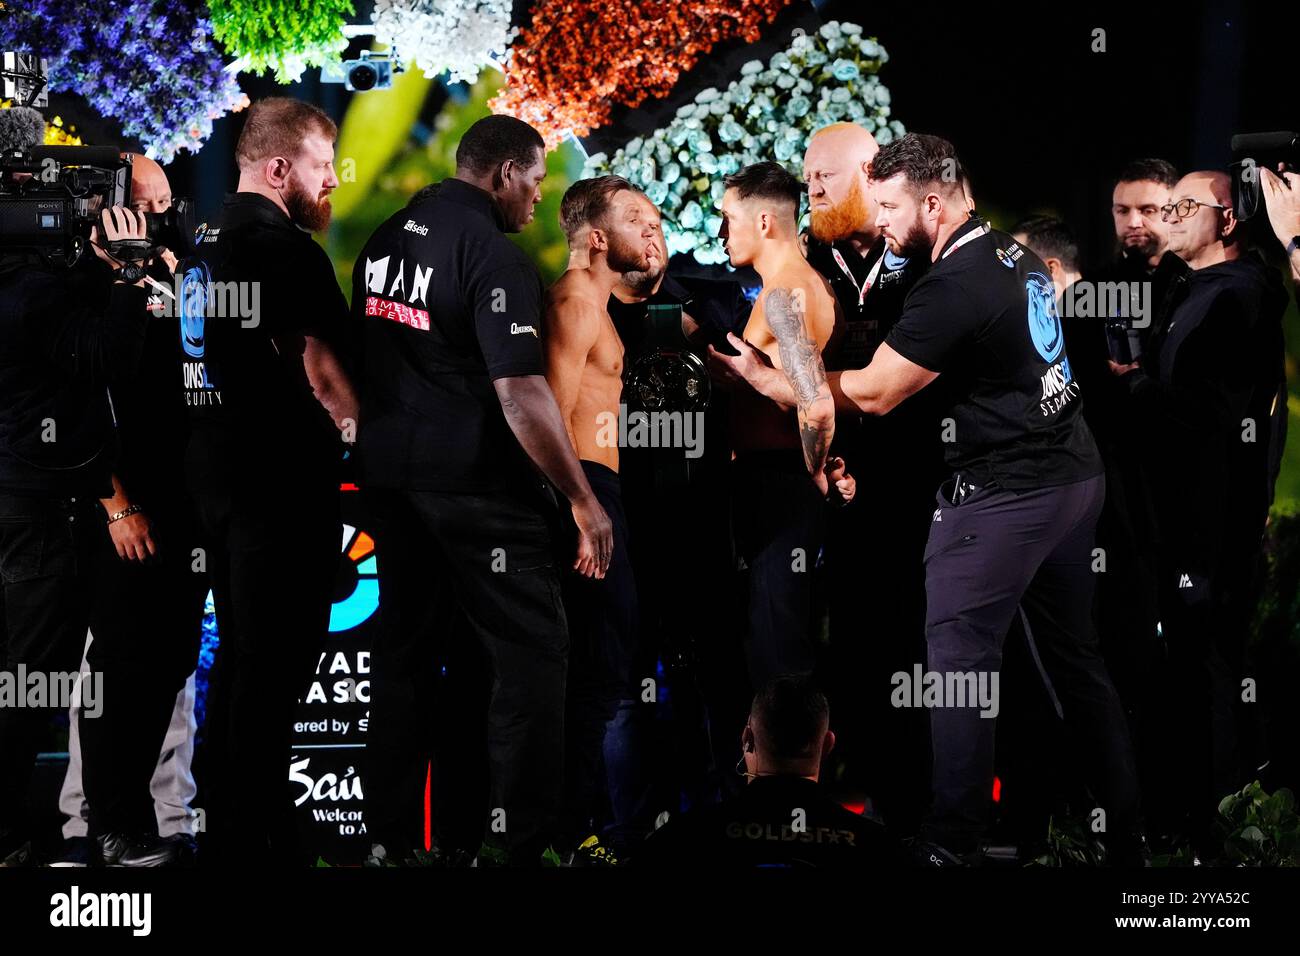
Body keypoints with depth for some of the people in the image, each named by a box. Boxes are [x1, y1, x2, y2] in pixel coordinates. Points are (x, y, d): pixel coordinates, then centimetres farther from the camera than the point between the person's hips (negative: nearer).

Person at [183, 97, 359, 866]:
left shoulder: (207, 244, 13)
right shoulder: (287, 247, -15)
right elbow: (323, 370, -17)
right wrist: (361, 424, 0)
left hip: (216, 466, 9)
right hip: (282, 479, -9)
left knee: (239, 650, 16)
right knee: (276, 659, -5)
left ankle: (226, 822, 22)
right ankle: (259, 839, -2)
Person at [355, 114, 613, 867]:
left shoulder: (384, 240, 8)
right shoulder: (493, 255, -16)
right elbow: (521, 394, -21)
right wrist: (585, 501, -17)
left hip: (391, 475, 8)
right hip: (478, 486, -8)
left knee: (405, 649, 14)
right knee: (534, 650, 0)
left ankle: (391, 834, 16)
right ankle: (518, 845, -4)